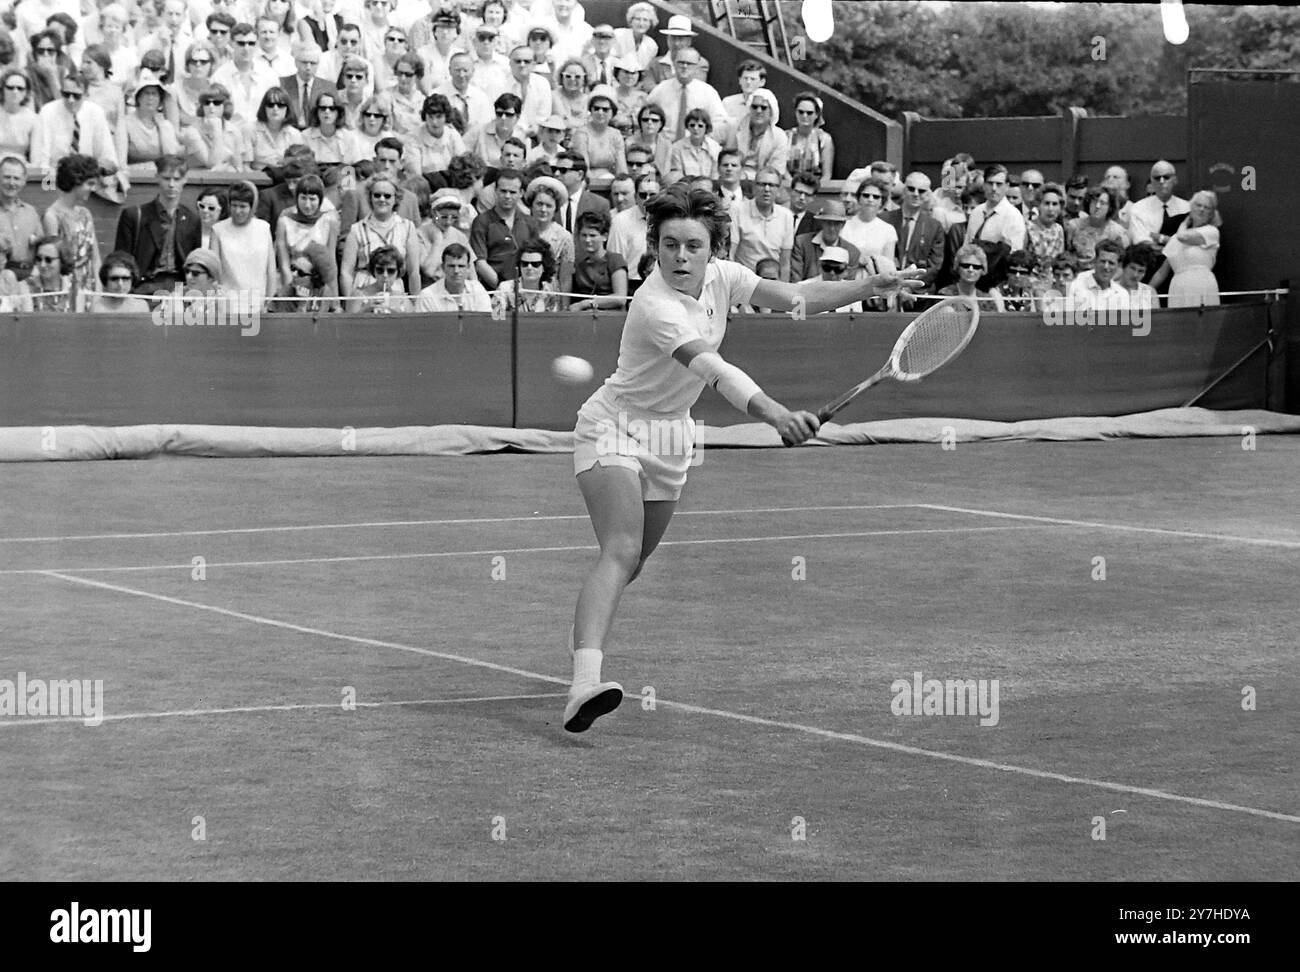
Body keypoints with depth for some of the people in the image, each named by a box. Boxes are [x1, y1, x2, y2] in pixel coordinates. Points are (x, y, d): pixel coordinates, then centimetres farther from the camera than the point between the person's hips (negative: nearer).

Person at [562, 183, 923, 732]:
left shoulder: (720, 276, -7)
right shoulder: (656, 306, -30)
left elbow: (793, 297, 1)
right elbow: (715, 372, -42)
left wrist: (869, 287, -9)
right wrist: (777, 416, -54)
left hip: (671, 436, 8)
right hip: (616, 426, -8)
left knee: (634, 562, 15)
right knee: (621, 552, -25)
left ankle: (583, 640, 39)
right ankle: (585, 682, -38)